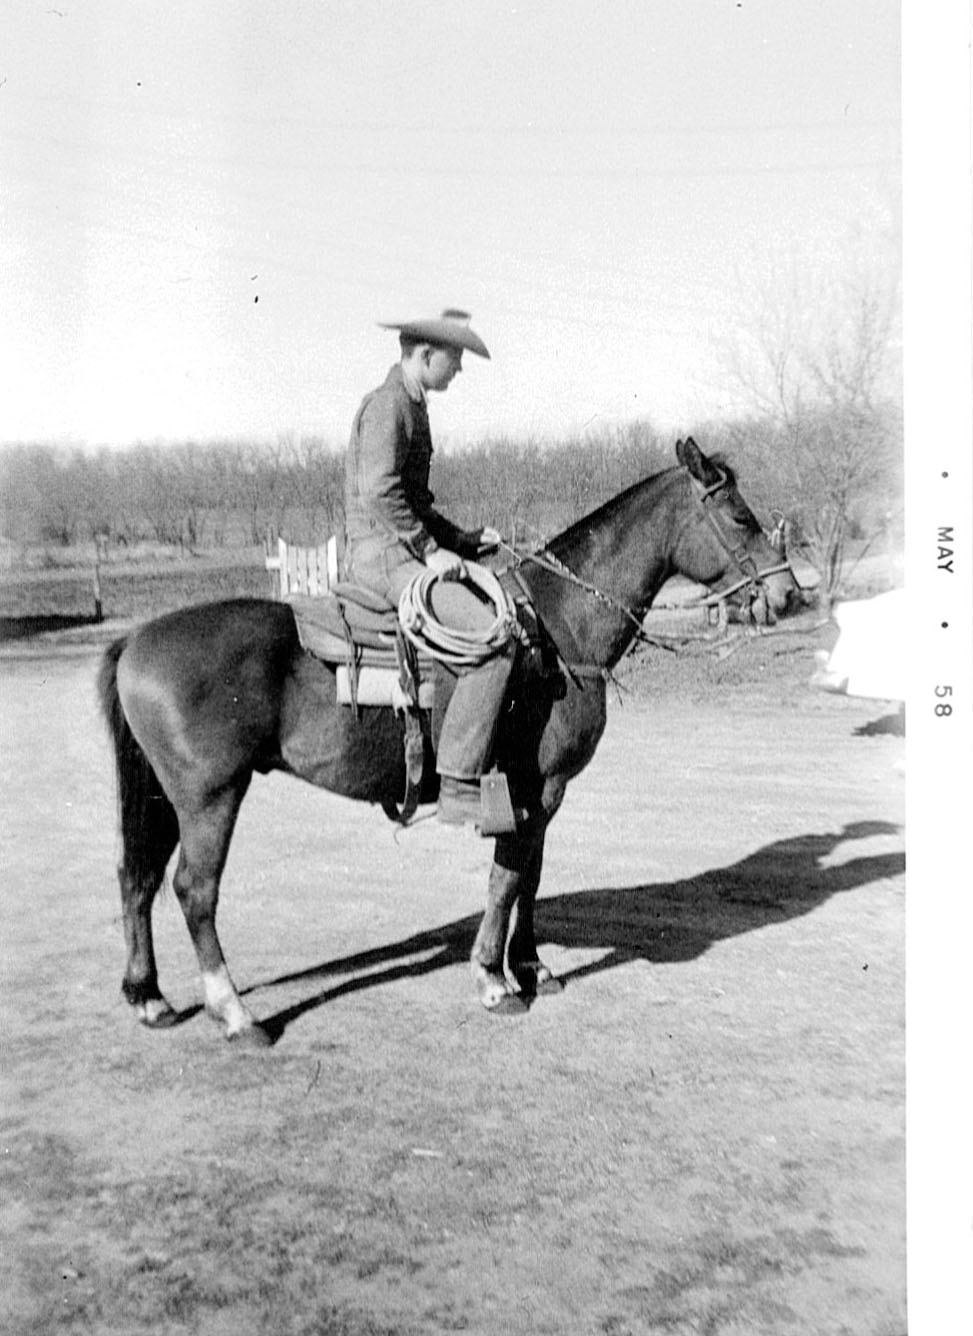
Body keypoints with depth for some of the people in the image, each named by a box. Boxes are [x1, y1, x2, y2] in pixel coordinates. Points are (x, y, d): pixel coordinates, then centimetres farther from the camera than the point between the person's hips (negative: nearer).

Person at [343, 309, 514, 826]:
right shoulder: (386, 404, -11)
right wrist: (430, 551, -20)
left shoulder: (412, 405, 21)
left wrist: (462, 539, 16)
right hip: (382, 555, -11)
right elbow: (379, 492, -23)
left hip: (405, 551, 11)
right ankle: (457, 786, -22)